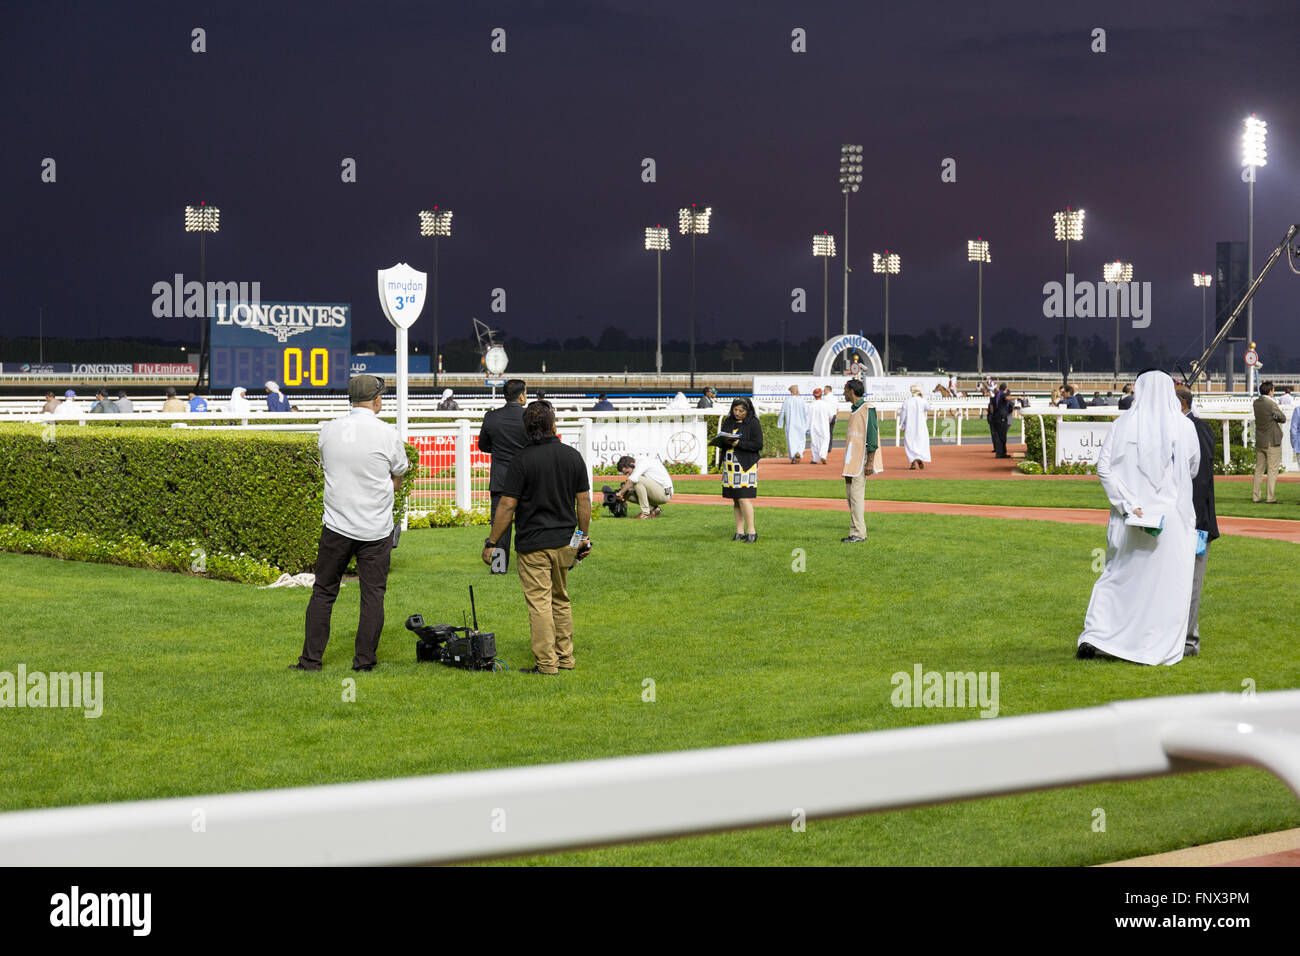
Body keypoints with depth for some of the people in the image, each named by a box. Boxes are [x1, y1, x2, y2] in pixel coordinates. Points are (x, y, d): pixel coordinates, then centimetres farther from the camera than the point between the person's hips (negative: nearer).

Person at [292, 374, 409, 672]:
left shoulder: (328, 430, 1)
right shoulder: (388, 434, -7)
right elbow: (397, 479, 5)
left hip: (336, 525, 2)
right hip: (376, 529, -2)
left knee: (323, 592, 10)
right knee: (373, 595, 5)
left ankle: (311, 659, 10)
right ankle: (364, 660, 6)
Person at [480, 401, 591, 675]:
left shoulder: (522, 459, -11)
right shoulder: (573, 456, 2)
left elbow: (507, 505, -12)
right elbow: (584, 501, 6)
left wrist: (491, 542, -5)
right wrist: (584, 536, 17)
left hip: (534, 543, -5)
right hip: (565, 540, 5)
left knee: (539, 603, -2)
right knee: (561, 600, 18)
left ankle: (546, 664, -2)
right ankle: (565, 657, 21)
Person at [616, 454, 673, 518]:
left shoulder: (642, 463, -15)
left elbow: (631, 481, -27)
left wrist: (620, 493, -18)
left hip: (664, 493, -9)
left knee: (638, 480, -26)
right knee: (628, 494, 3)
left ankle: (645, 513, -20)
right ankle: (653, 509, 5)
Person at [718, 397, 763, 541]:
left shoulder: (753, 423, -3)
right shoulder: (728, 422, 14)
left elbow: (758, 444, -9)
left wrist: (739, 443, -18)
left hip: (745, 465, -6)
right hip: (731, 464, 6)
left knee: (743, 498, -12)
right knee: (735, 499, 7)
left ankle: (751, 531, -6)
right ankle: (740, 531, 12)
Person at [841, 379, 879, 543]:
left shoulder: (867, 409, -11)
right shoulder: (854, 410, 18)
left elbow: (872, 437, -16)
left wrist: (869, 462, -20)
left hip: (861, 459, -10)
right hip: (850, 460, 10)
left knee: (856, 495, -12)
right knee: (850, 495, 10)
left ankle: (858, 534, -11)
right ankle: (855, 533, 14)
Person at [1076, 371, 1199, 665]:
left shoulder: (1123, 424, -2)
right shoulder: (1184, 427, -3)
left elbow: (1103, 468, -9)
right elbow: (1193, 469, 8)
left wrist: (1127, 504, -10)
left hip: (1130, 519, 2)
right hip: (1172, 516, -2)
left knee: (1118, 575, 14)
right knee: (1167, 580, 6)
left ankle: (1094, 636, 5)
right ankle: (1159, 649, 6)